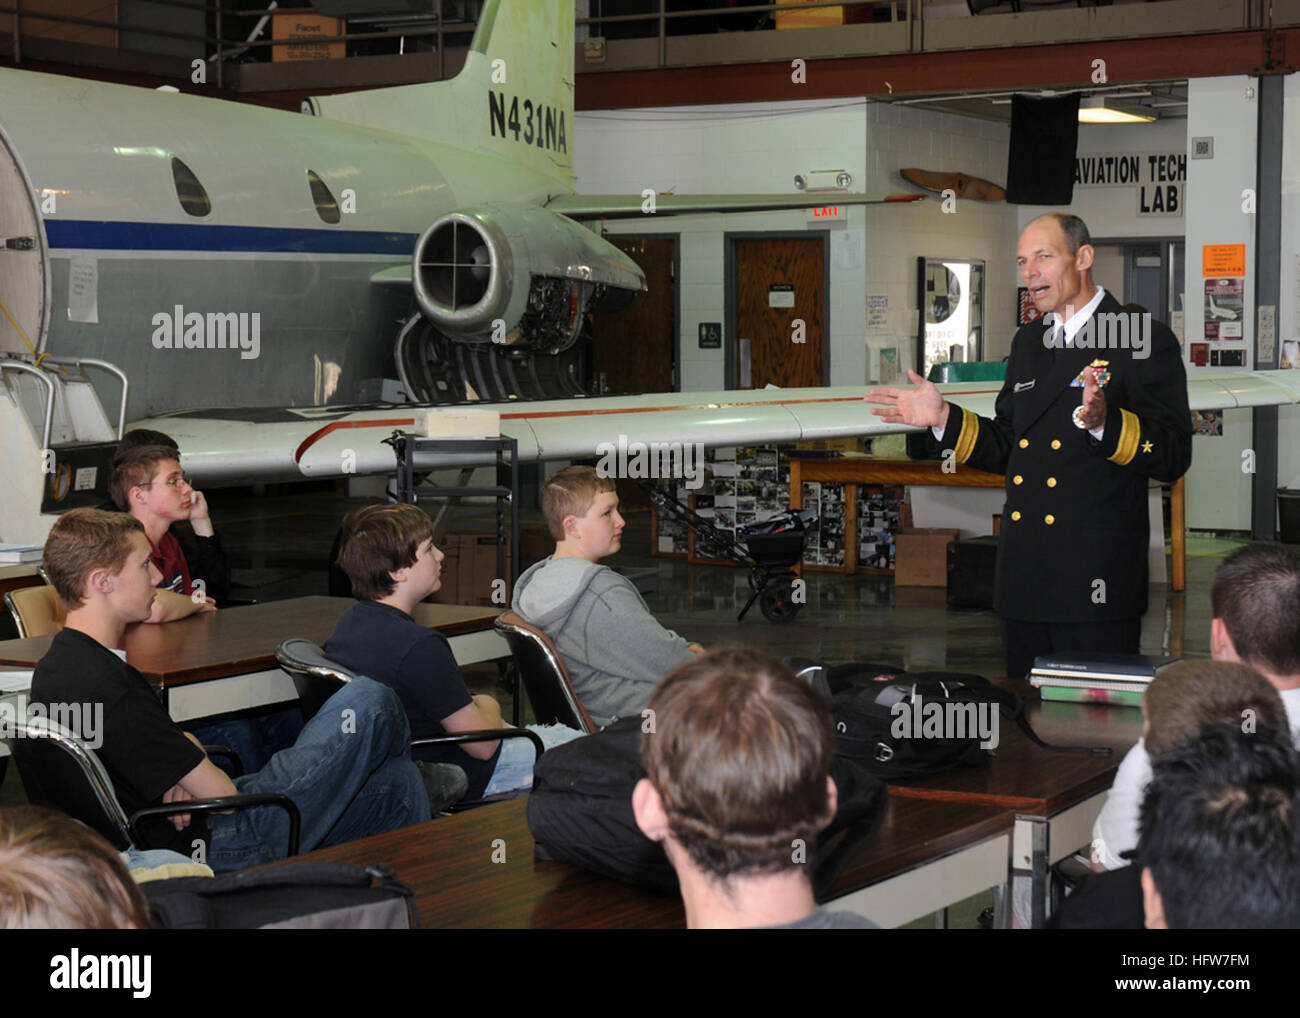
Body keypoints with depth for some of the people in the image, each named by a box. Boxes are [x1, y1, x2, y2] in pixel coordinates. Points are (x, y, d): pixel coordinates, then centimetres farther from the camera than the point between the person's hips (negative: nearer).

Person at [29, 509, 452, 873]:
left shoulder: (57, 666, 8)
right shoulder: (104, 688, -26)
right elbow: (222, 794, -22)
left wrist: (185, 776, -7)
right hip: (218, 848, -10)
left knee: (397, 788, 11)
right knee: (368, 702, -6)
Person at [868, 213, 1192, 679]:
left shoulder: (1146, 342, -5)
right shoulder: (1028, 342, 17)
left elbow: (1173, 457, -13)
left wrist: (1103, 423, -29)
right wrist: (943, 418, 9)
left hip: (1097, 583, -7)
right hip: (1025, 582, 7)